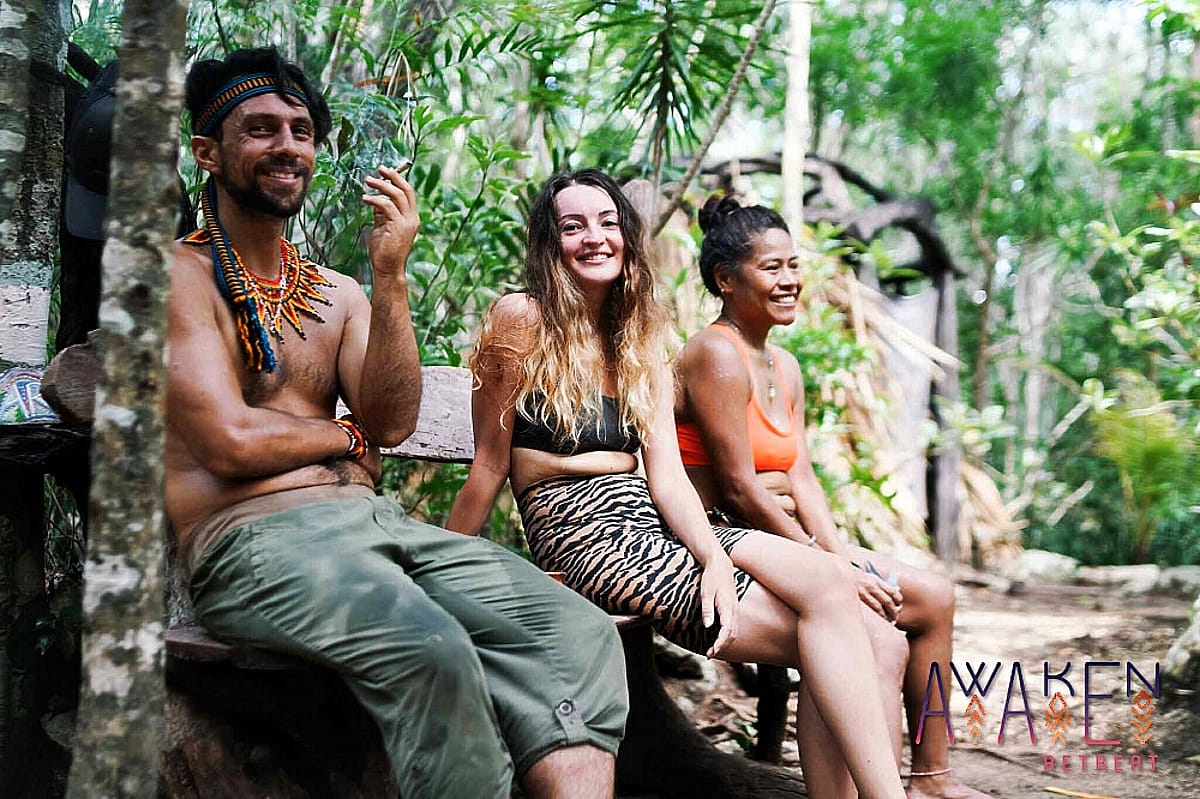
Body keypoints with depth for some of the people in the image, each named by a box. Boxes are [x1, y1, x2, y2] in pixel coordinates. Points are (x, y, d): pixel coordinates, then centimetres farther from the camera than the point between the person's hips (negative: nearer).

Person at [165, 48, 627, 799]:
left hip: (372, 517, 6)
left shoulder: (337, 293, 21)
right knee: (430, 649, -36)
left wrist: (391, 275, -3)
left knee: (578, 632, -17)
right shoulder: (181, 277, 2)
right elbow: (231, 442, -9)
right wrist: (346, 436, 7)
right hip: (254, 537, -6)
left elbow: (393, 422, 5)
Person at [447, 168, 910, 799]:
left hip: (651, 523, 6)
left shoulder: (642, 339, 17)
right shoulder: (521, 320, -1)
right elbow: (490, 466, 2)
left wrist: (716, 558, -12)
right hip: (579, 531, -6)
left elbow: (667, 473, 5)